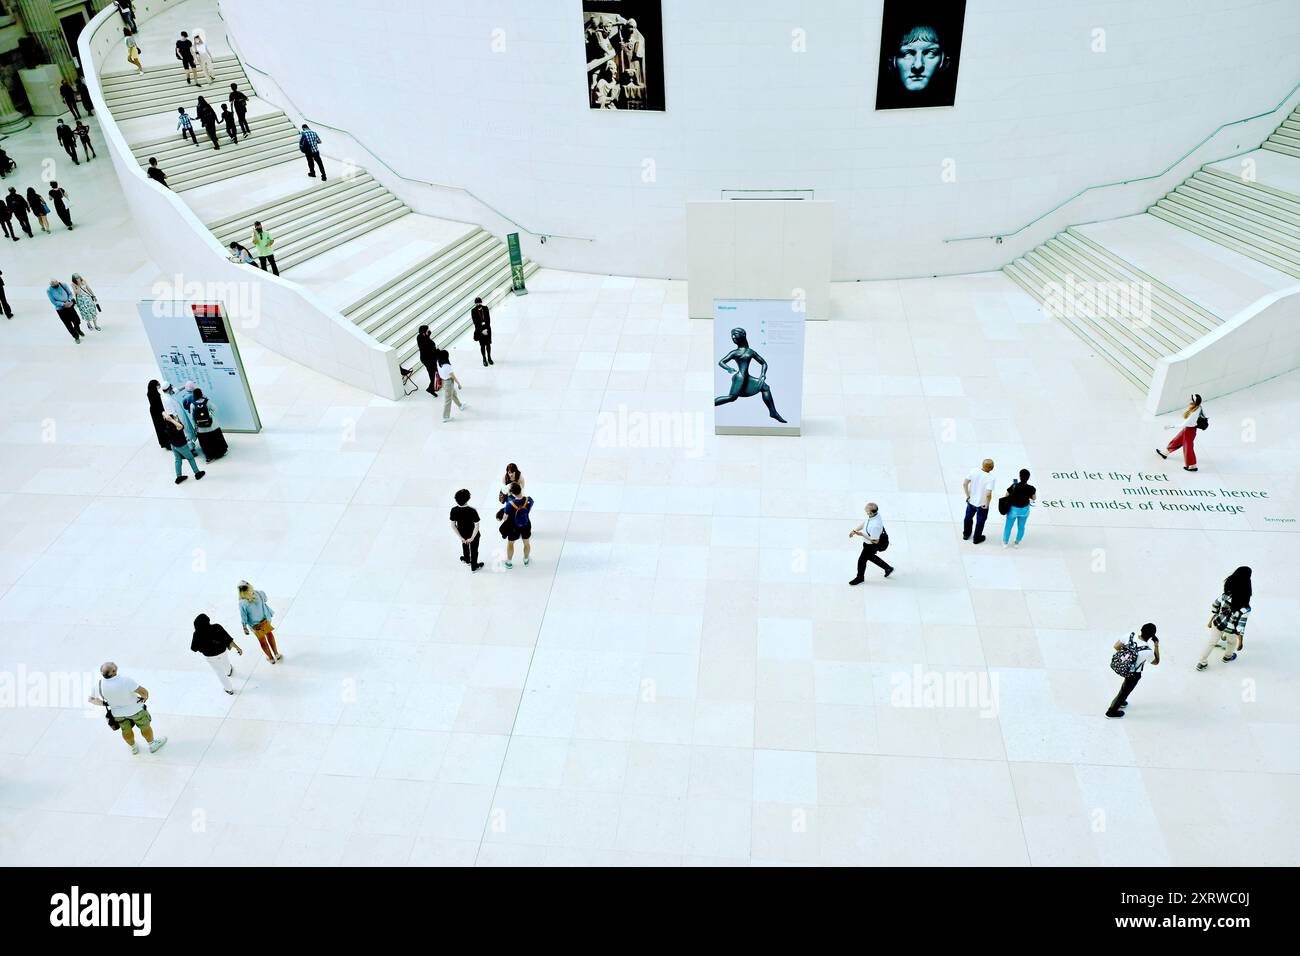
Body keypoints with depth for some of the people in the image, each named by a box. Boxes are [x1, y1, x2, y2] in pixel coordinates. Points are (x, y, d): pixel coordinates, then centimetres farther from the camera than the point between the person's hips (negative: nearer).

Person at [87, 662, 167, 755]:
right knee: (145, 727, 24)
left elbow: (98, 701, -7)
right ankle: (152, 744, 47)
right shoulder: (125, 680, -37)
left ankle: (133, 747, 54)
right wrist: (145, 697, -6)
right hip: (135, 709, -3)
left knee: (126, 730, 30)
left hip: (117, 713, 4)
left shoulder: (99, 685, -25)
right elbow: (144, 691, -29)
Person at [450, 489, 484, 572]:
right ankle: (474, 566, 44)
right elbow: (477, 526, -29)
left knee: (465, 546, 34)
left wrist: (460, 537, -9)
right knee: (474, 550, 23)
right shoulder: (472, 511, -33)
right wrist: (471, 538, -19)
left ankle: (467, 559, 61)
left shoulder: (454, 510, -24)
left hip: (463, 534, 3)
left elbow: (453, 525, -16)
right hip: (473, 535, -3)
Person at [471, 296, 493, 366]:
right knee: (482, 345, 5)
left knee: (488, 344, 10)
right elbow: (475, 322, -11)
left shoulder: (485, 308, -5)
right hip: (479, 330, -2)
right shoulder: (473, 311, -10)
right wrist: (482, 330, -16)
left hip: (487, 329, 2)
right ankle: (484, 359, 18)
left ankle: (489, 358, 26)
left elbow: (488, 319, -5)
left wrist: (486, 329, -14)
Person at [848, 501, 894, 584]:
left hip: (873, 545, -9)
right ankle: (888, 568, 46)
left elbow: (875, 541, -31)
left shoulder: (875, 525, -42)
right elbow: (864, 523, 4)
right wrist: (855, 530, -3)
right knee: (870, 556, 30)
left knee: (862, 559, 11)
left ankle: (860, 577, 38)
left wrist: (862, 535, -26)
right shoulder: (873, 515, -16)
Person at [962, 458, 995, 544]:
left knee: (968, 518, 27)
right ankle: (977, 538, 40)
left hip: (971, 501, 4)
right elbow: (988, 494, -33)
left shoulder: (974, 471, -17)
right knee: (980, 521, 21)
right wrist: (986, 504, -14)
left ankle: (966, 534, 48)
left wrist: (968, 496, -1)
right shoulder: (990, 478, -29)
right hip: (982, 504, -4)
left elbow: (964, 484, -13)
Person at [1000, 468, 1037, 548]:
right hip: (1024, 510, 1)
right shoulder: (1031, 488, -22)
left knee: (1008, 526, 20)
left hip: (1013, 509, -1)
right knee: (1021, 527, 23)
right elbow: (1034, 498, -4)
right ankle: (1017, 542, 39)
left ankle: (1005, 542, 35)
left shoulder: (1014, 486, -25)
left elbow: (1007, 496, -11)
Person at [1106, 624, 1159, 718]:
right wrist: (1156, 646, -9)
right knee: (1125, 690, 20)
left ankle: (1120, 701, 56)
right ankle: (1112, 711, 38)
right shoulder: (1148, 651, -34)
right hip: (1134, 674, -5)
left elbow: (1116, 646, -10)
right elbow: (1156, 662, -10)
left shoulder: (1130, 636, -24)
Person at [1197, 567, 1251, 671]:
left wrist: (1211, 620, 12)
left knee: (1211, 642, 26)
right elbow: (1240, 627, -25)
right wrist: (1240, 641, -10)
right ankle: (1228, 656, 62)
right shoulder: (1245, 608, -34)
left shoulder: (1225, 595, -21)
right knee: (1231, 642, 32)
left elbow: (1214, 607, -6)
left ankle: (1201, 663, 42)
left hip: (1218, 624, 3)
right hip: (1231, 631, -3)